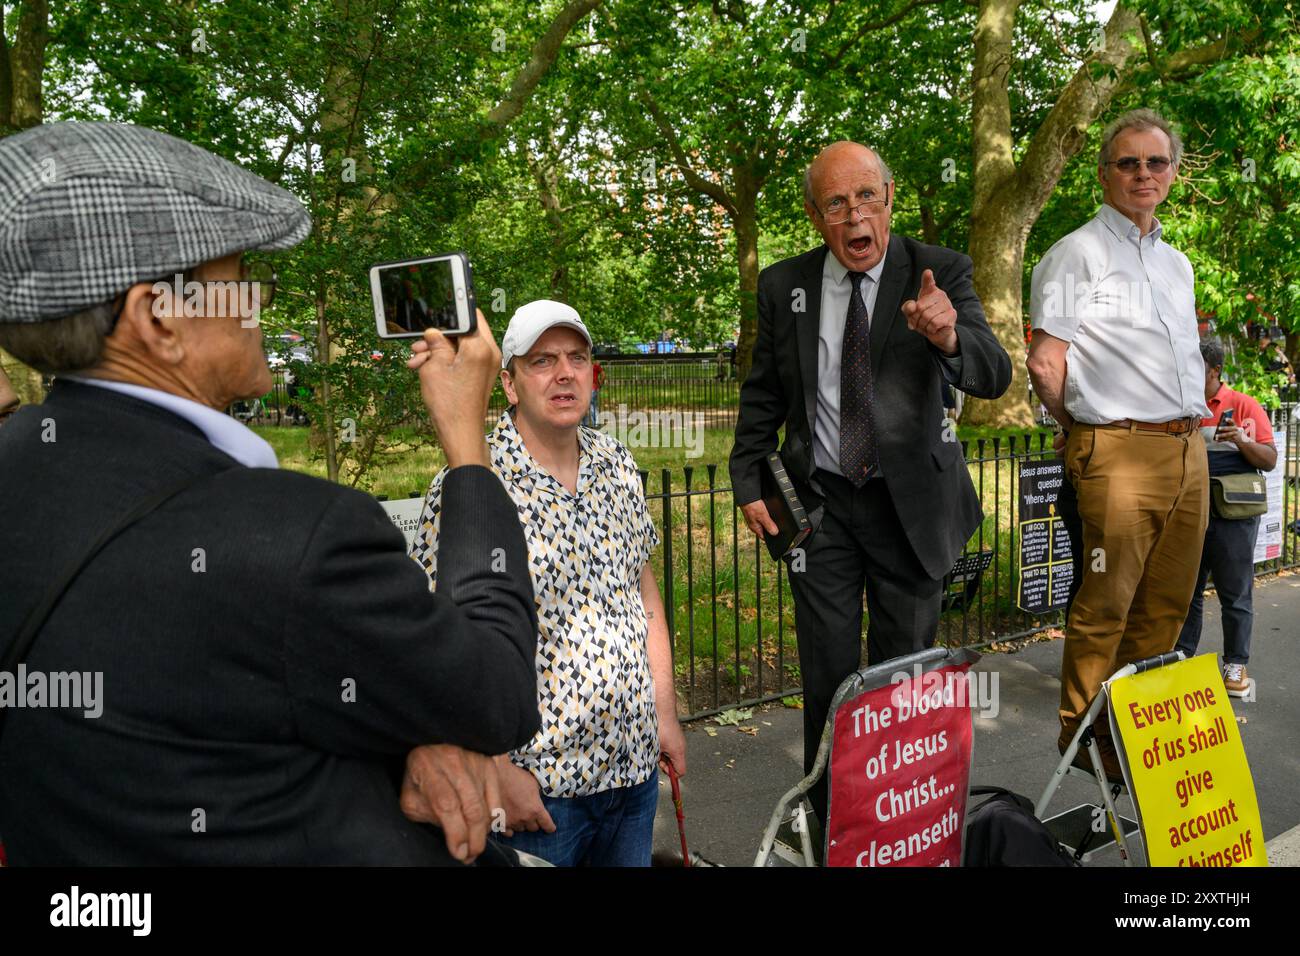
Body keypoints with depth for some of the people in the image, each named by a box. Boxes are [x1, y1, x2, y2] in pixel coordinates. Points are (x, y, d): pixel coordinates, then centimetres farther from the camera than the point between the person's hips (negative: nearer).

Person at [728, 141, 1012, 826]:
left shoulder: (939, 273, -8)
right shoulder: (784, 286, -2)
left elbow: (994, 377, -18)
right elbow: (762, 395, 9)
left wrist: (949, 338, -39)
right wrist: (748, 484, 3)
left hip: (911, 503, -1)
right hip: (819, 500, 1)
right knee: (829, 672, 5)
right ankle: (828, 815, 22)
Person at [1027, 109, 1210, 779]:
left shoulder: (1177, 263, 21)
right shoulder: (1077, 253, -2)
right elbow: (1046, 363, -7)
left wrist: (1195, 432, 18)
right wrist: (1088, 432, 2)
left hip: (1189, 452, 7)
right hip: (1119, 454, -7)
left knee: (1167, 603, 11)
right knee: (1106, 603, -3)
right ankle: (1082, 732, 12)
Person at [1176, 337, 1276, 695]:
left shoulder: (1244, 406, -1)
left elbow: (1270, 460, -2)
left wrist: (1241, 442, -19)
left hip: (1232, 516, -3)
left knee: (1235, 593, 4)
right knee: (1187, 590, 11)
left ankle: (1236, 664, 14)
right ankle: (1183, 656, 22)